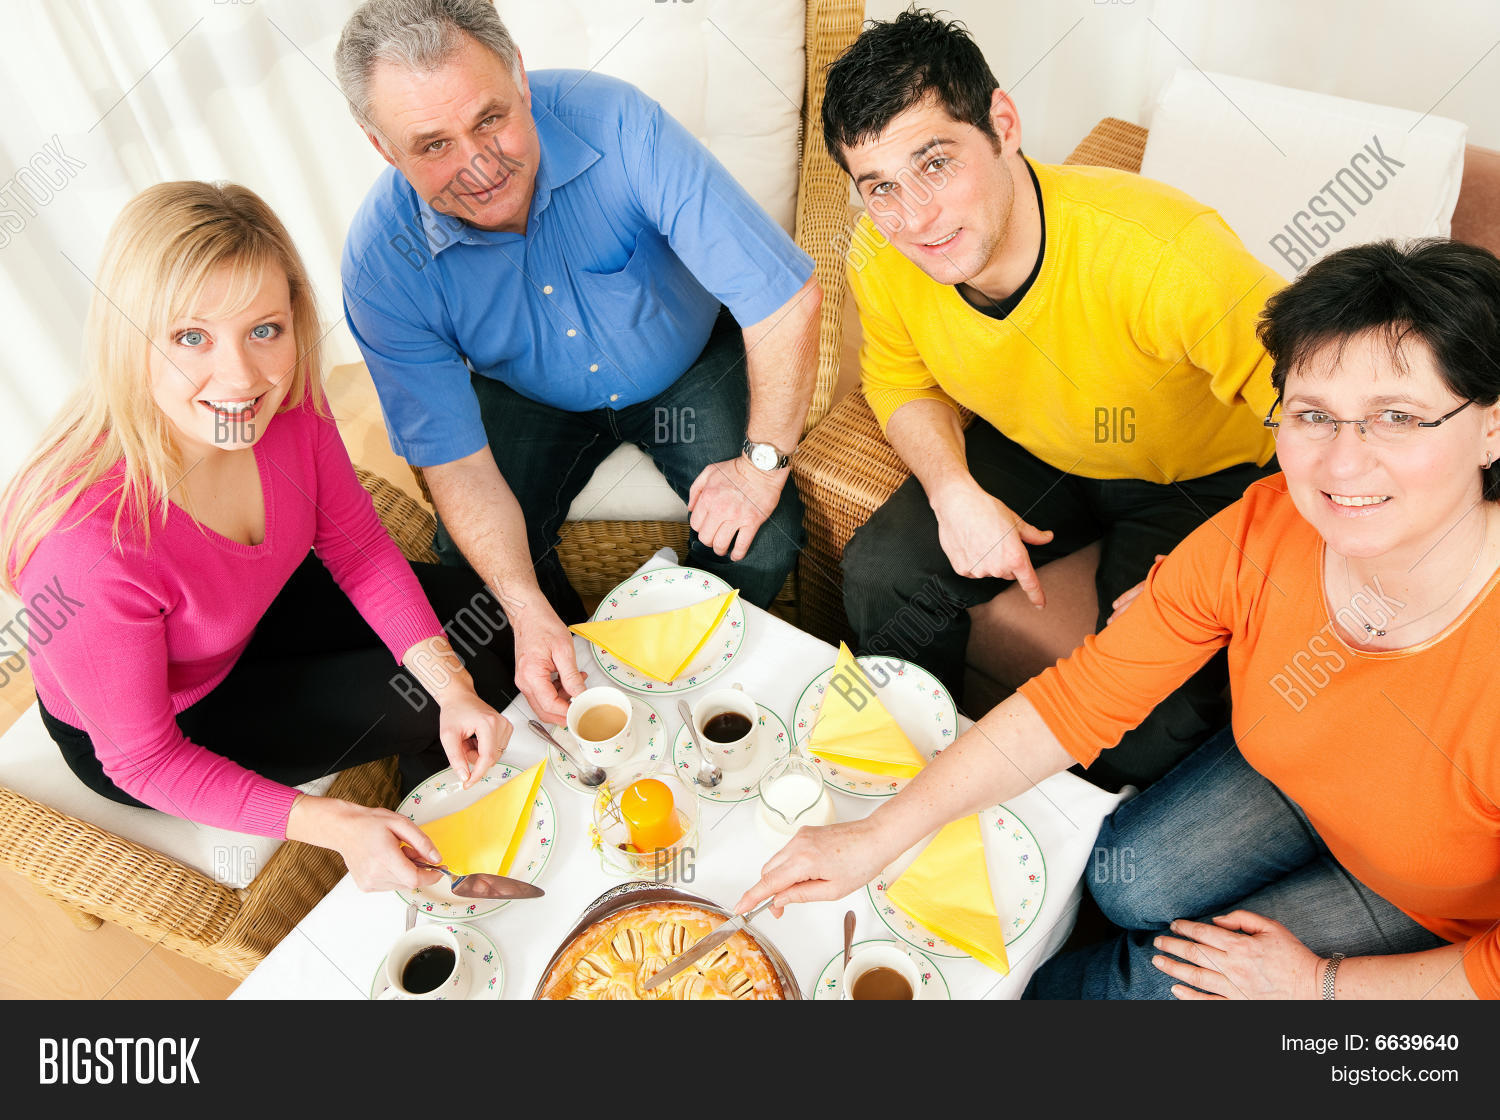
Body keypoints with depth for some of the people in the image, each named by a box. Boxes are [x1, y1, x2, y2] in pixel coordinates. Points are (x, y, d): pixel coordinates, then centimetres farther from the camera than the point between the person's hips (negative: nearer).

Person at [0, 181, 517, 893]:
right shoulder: (88, 542, -40)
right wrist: (334, 825, -34)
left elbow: (356, 546, -10)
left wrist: (451, 686, -21)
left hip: (261, 607, 5)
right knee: (449, 686, -13)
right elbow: (145, 762, -26)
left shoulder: (285, 400, -25)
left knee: (489, 617, 5)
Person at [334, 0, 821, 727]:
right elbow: (456, 460, -20)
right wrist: (528, 612, -31)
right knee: (466, 569, -15)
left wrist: (764, 462, -26)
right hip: (531, 395, 1)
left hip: (688, 366, -1)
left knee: (763, 541, -19)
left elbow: (785, 296, -31)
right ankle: (582, 682, 16)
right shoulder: (382, 263, -26)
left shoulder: (614, 124, -33)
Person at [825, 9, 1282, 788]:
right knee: (881, 571, -11)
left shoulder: (1161, 252, -38)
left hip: (1202, 472, -4)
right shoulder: (881, 256, -21)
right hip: (1032, 450, 5)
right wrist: (953, 490, -18)